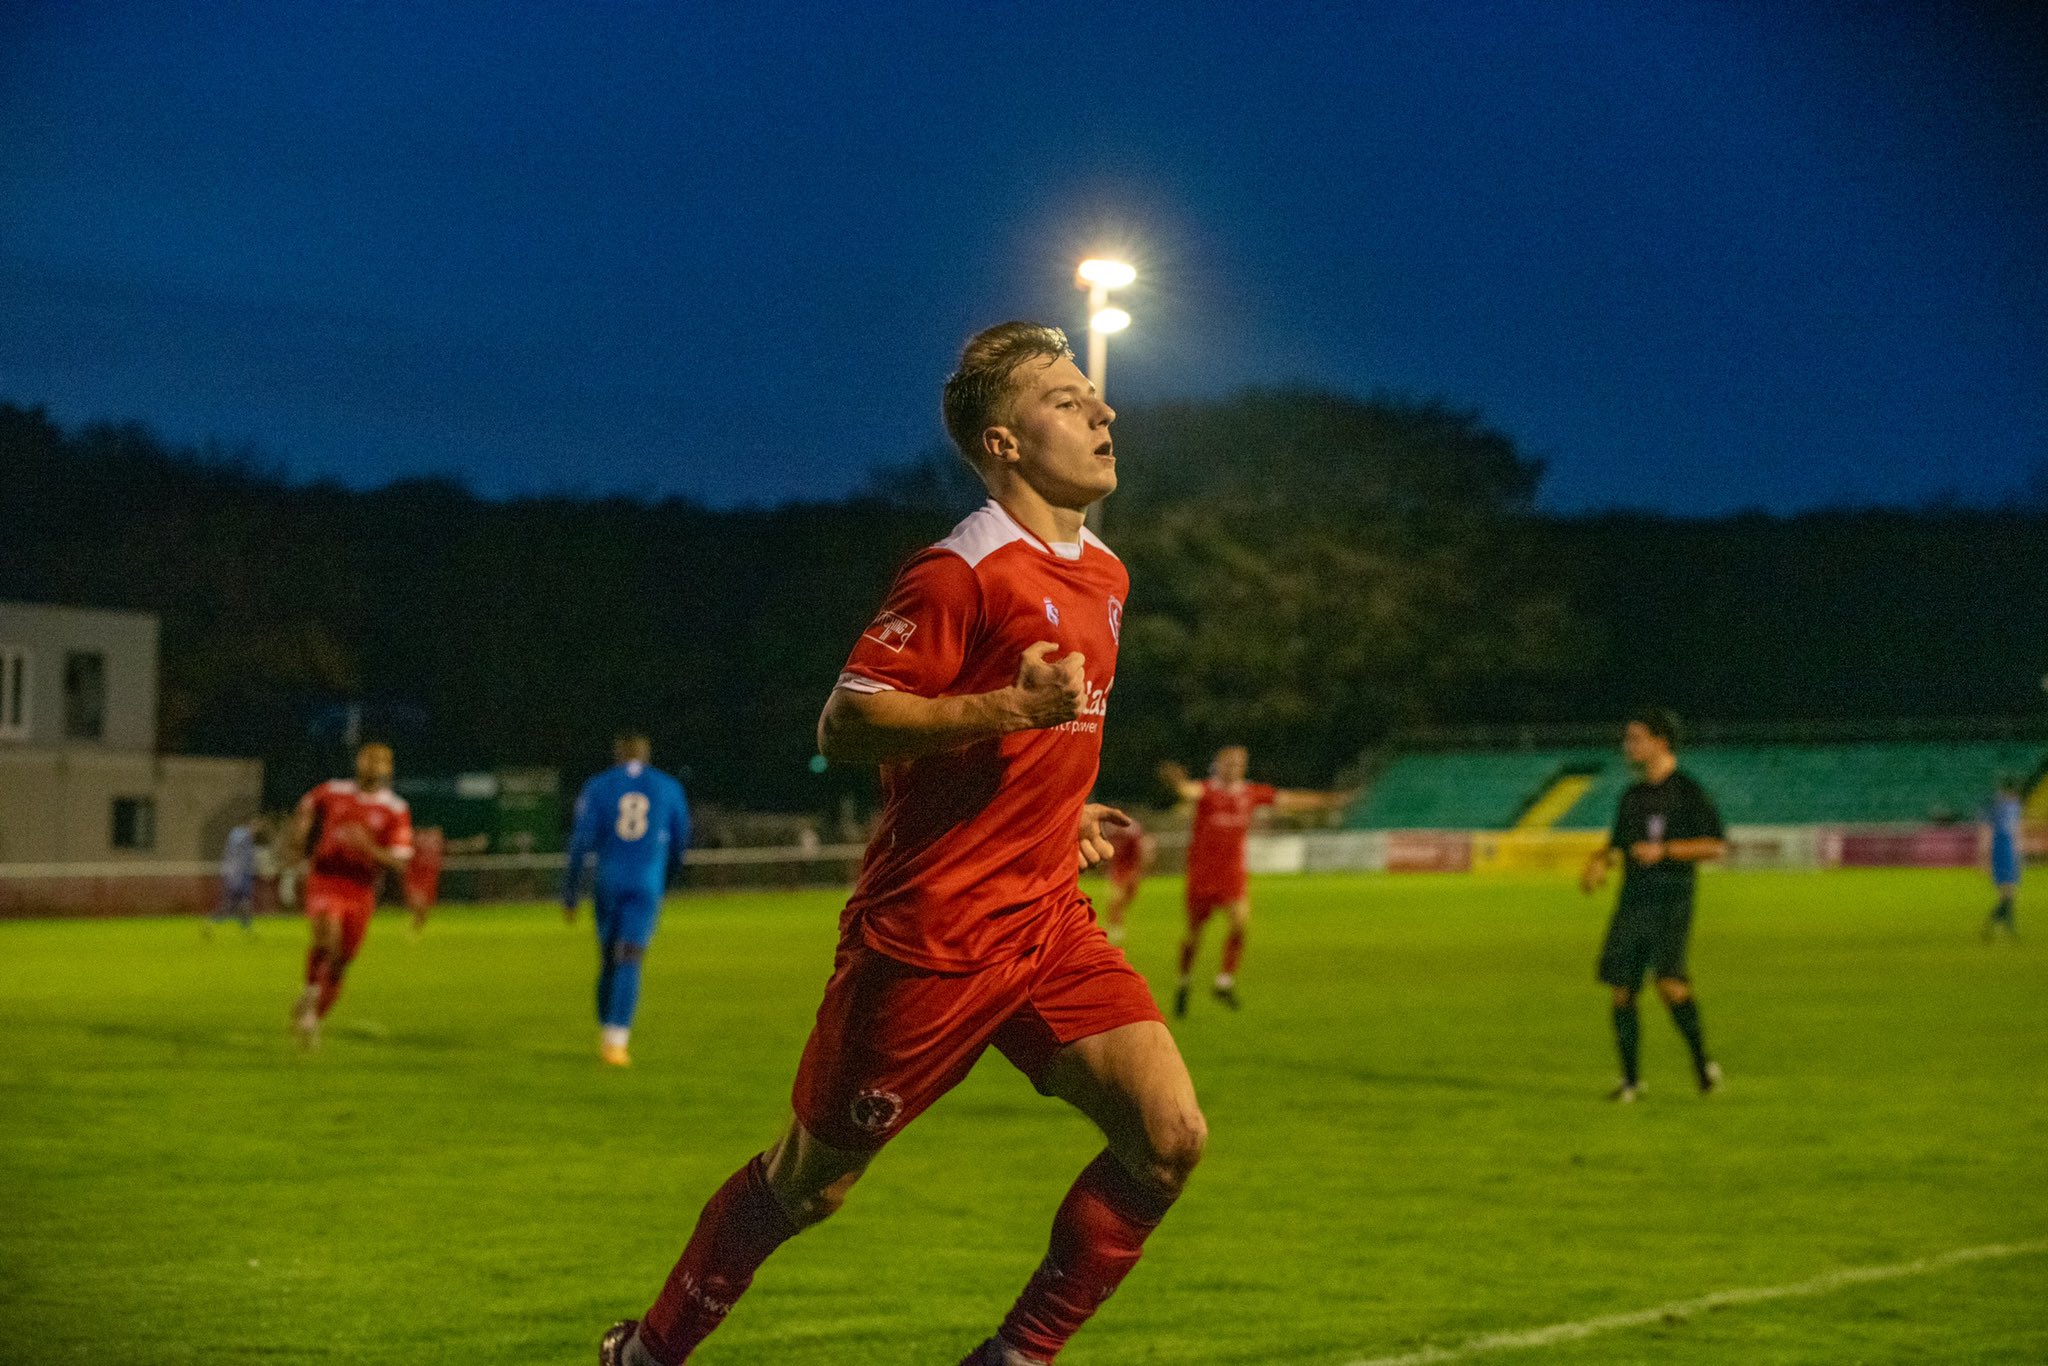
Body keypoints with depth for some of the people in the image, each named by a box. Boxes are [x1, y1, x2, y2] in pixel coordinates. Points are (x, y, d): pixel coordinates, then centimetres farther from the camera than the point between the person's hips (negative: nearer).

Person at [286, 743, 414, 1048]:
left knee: (339, 967, 7)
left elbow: (399, 865, -8)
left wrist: (368, 846, -23)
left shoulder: (397, 811, -2)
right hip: (325, 882, -1)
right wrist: (298, 845, 13)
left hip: (362, 891, 1)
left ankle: (312, 1021, 27)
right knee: (327, 940, -29)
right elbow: (306, 808, 25)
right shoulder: (332, 792, 2)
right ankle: (310, 991, -6)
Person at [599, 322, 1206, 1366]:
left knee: (1170, 1133, -10)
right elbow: (844, 725, -20)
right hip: (928, 929, -7)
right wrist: (1006, 709, -27)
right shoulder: (964, 569, -15)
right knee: (811, 1181, 6)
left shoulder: (1101, 574, 13)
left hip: (1047, 921, 7)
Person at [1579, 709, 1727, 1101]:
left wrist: (1665, 850, -16)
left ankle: (1703, 1063, -5)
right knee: (1621, 987, 1)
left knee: (1669, 980, -21)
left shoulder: (1687, 790, -3)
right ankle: (1630, 1078, 10)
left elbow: (1717, 845, -8)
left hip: (1672, 898, -7)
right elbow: (1617, 843, 29)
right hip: (1633, 899, 7)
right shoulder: (1633, 796, 17)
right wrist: (1599, 862, 8)